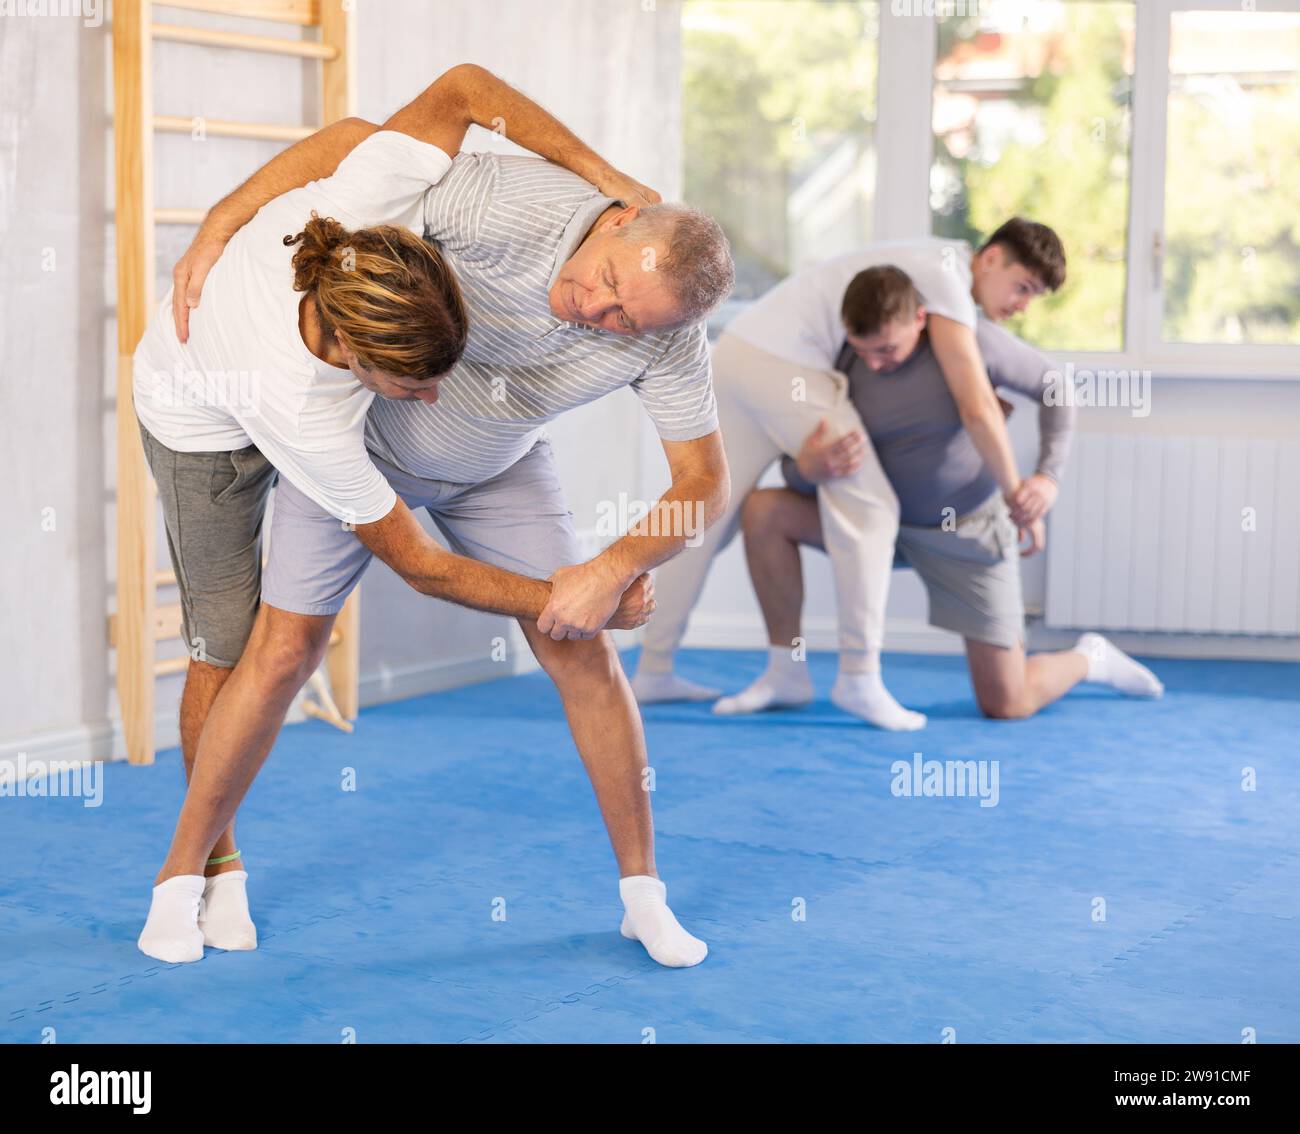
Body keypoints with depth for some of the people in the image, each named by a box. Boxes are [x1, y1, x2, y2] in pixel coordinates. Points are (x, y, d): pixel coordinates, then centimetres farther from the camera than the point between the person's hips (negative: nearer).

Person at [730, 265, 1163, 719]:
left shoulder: (971, 338, -26)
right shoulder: (843, 364, -18)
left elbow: (1055, 388, -9)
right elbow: (799, 475, -14)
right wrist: (806, 468, -40)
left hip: (970, 531, -3)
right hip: (890, 520, 3)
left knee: (1007, 706, -6)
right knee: (762, 511, -19)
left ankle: (1090, 658, 27)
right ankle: (786, 673, -7)